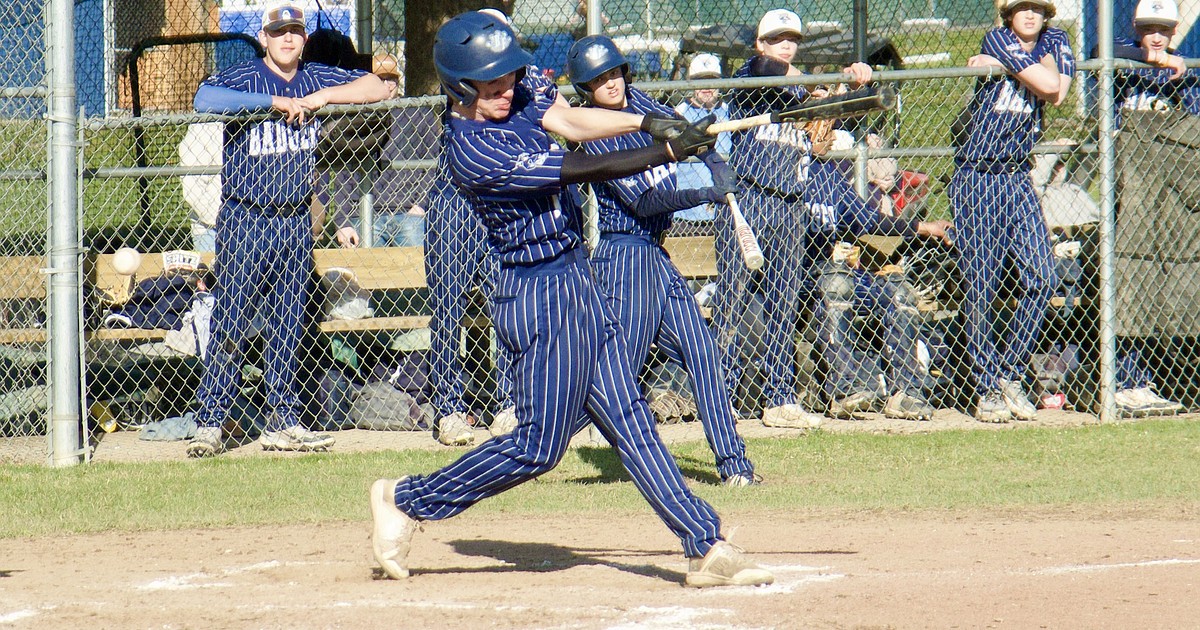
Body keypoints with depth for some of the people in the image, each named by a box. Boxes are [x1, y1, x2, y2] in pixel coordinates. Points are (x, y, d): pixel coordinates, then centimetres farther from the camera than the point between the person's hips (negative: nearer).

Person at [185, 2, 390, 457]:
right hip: (244, 222, -5)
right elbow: (204, 99, -28)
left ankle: (282, 423, 14)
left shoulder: (316, 80, 7)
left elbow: (378, 87, 5)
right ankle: (209, 424, 0)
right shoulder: (244, 78, -8)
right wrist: (276, 102, -26)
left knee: (289, 327, 8)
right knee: (230, 323, -5)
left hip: (296, 223, 5)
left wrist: (323, 97, -9)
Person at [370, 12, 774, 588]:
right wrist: (666, 151, -24)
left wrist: (646, 122, -26)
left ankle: (705, 547, 6)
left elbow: (566, 119, -10)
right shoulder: (471, 150, -22)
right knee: (538, 446, -2)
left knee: (629, 421, 7)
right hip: (540, 296, -9)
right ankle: (405, 501, 11)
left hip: (577, 282, 9)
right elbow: (584, 170, -23)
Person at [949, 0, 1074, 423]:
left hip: (1018, 180, 5)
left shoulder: (1054, 43, 8)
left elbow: (1057, 91, -9)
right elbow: (1046, 84, -18)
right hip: (977, 181, -5)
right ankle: (987, 390, 6)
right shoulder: (997, 40, -8)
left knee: (1041, 279, -6)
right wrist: (1037, 69, 2)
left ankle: (1010, 375, 7)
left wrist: (1001, 64, -8)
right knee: (980, 289, -3)